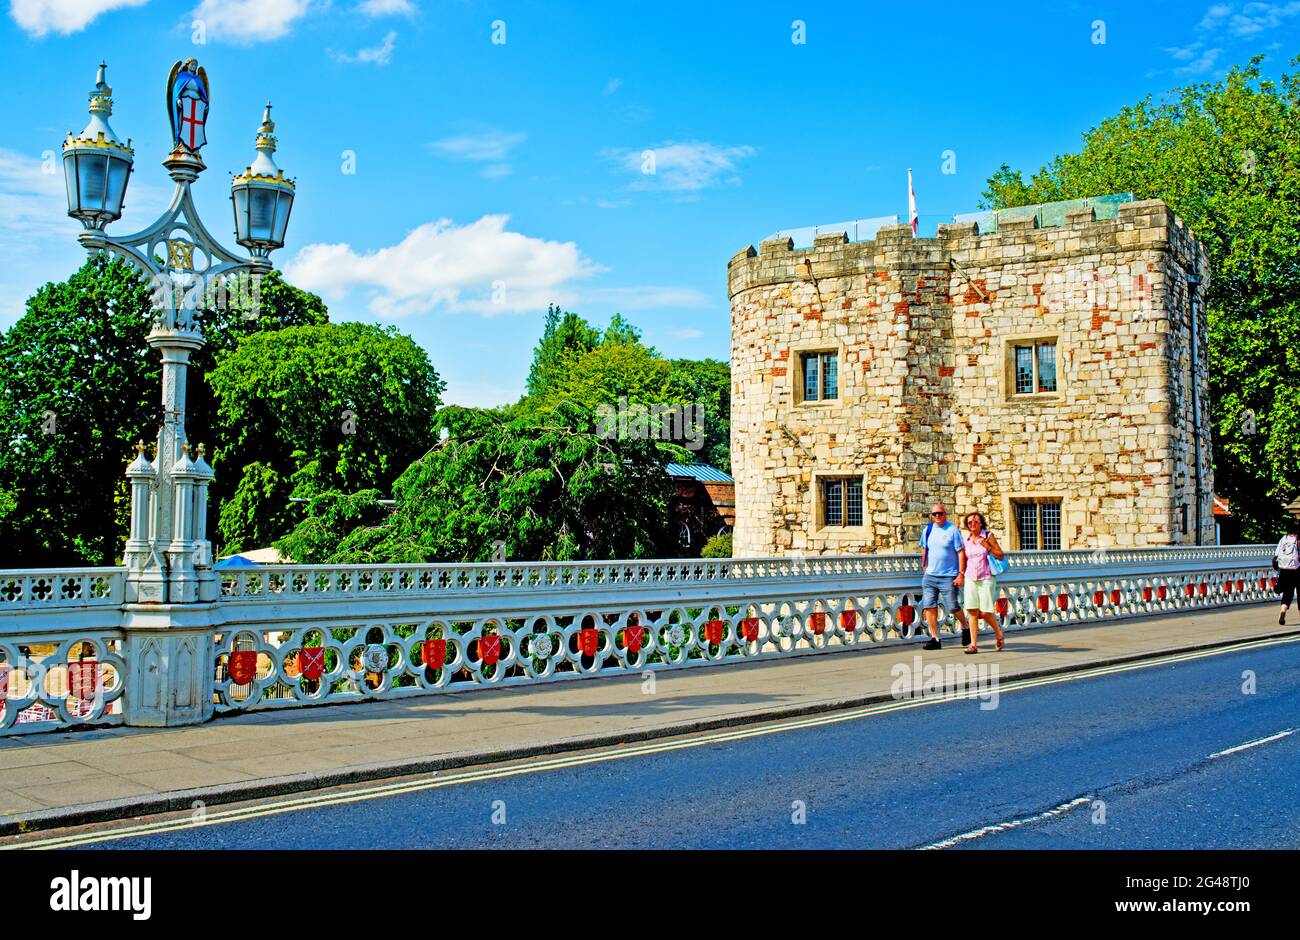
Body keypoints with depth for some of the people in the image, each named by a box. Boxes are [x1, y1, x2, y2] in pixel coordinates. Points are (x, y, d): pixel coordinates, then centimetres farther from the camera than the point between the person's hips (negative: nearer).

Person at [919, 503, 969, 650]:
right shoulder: (927, 530, 9)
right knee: (929, 607, -3)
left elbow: (961, 552, -7)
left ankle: (965, 628, 26)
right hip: (930, 576, 5)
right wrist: (924, 566, 17)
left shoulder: (953, 530, -6)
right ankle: (935, 638, 3)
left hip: (948, 577, -5)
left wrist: (961, 574, -12)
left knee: (952, 607, -2)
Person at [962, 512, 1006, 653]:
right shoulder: (966, 539, 9)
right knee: (972, 612, -3)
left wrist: (987, 547, -15)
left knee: (985, 612, -7)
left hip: (986, 579, -3)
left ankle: (999, 634, 21)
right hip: (970, 579, 3)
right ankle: (973, 644, -1)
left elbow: (1001, 555, -2)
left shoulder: (988, 536, -2)